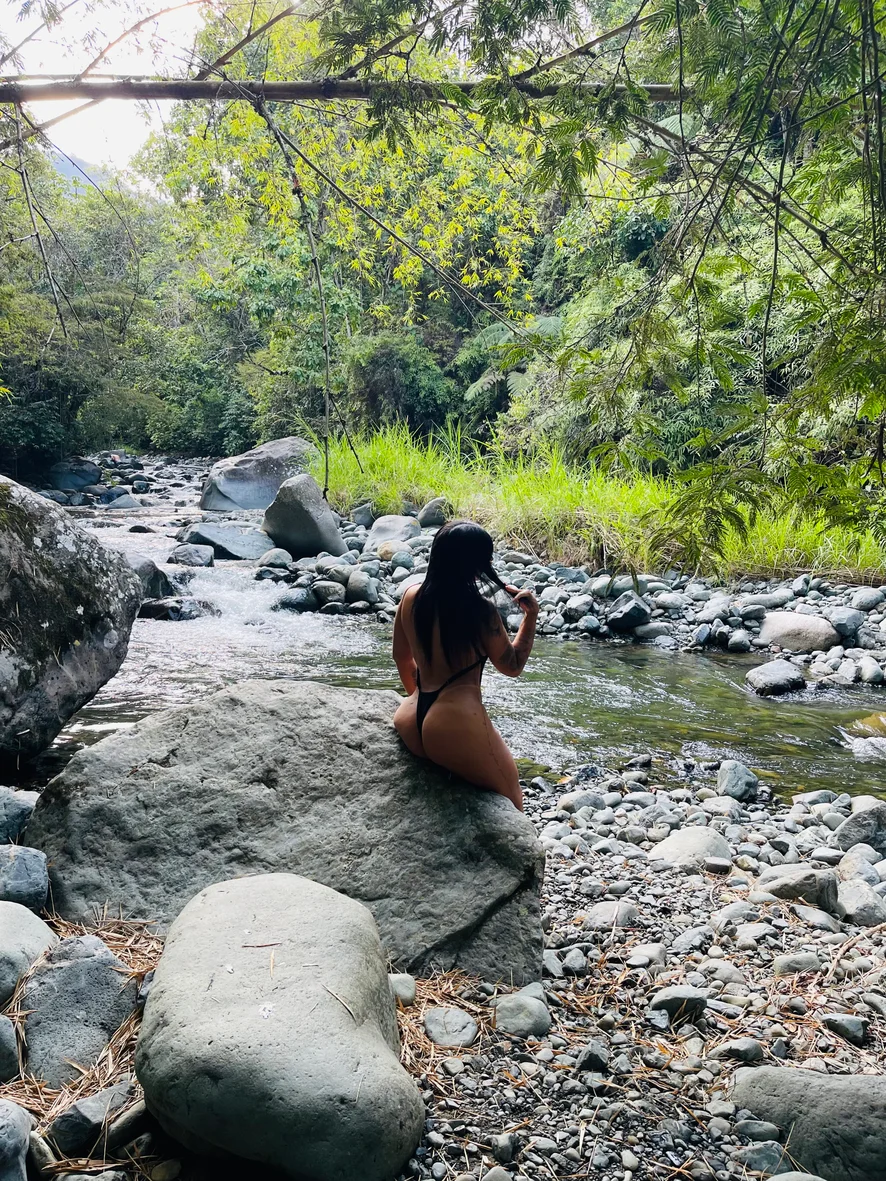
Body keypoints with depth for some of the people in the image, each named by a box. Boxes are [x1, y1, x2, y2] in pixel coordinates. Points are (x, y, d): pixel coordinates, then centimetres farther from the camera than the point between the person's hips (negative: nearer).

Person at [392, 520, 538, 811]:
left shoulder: (411, 598, 4)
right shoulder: (481, 610, -12)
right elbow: (512, 666, 1)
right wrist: (531, 617, 6)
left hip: (410, 724, 7)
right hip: (456, 725, -7)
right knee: (509, 798, 13)